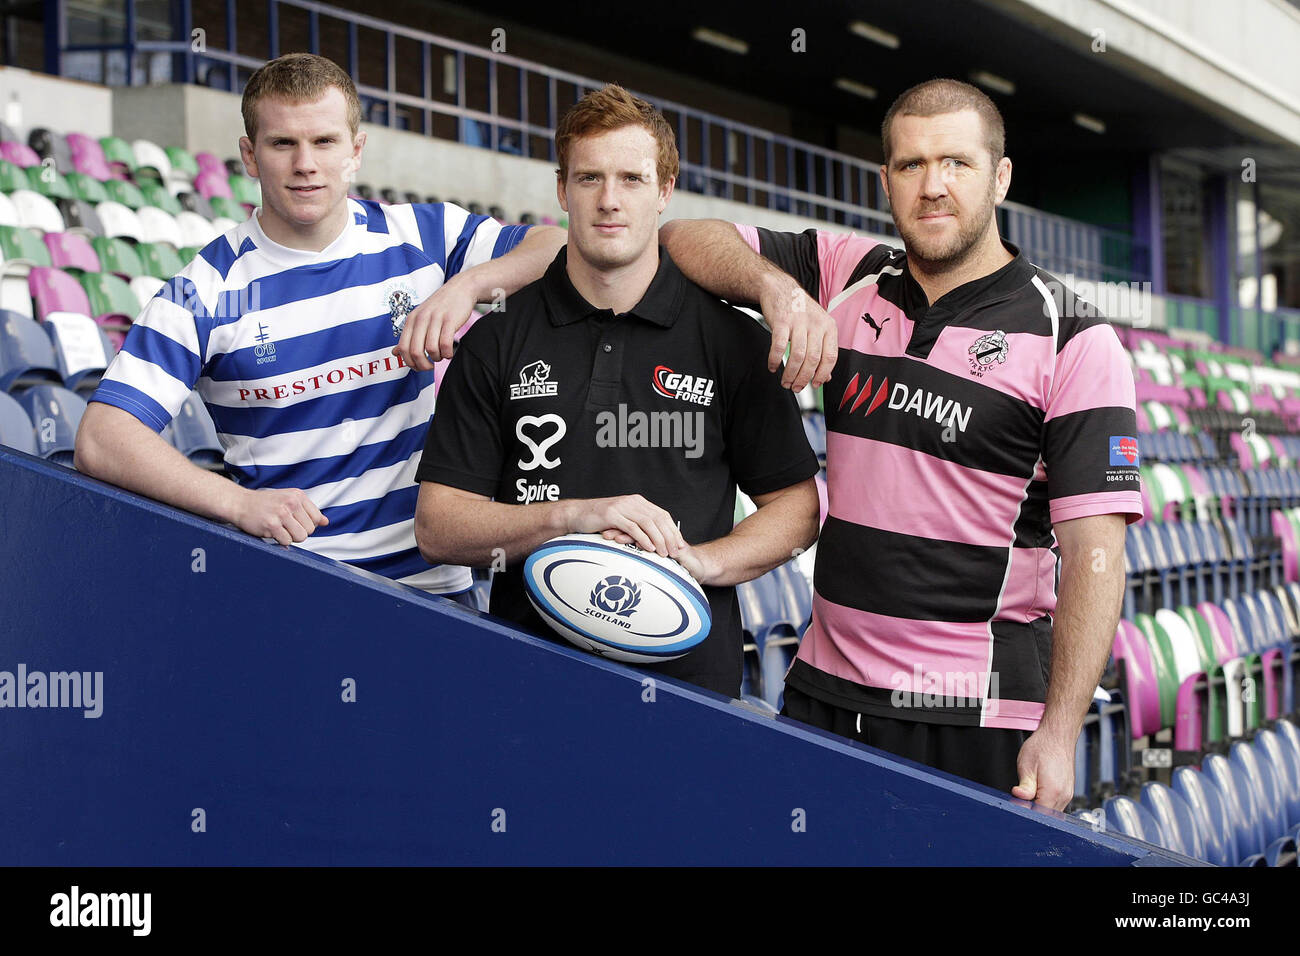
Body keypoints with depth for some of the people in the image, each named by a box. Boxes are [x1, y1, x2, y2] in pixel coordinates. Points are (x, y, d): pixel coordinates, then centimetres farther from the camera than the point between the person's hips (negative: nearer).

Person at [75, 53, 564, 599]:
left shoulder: (422, 237, 7)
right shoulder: (208, 288, -1)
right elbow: (100, 441, -8)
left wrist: (468, 284, -13)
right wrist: (239, 503, -21)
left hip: (430, 581, 2)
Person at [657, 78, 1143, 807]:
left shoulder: (1073, 341, -6)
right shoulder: (846, 277, 8)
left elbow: (1095, 547, -11)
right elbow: (689, 241, 7)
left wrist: (1059, 734, -19)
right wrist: (780, 287, -13)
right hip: (825, 691, 4)